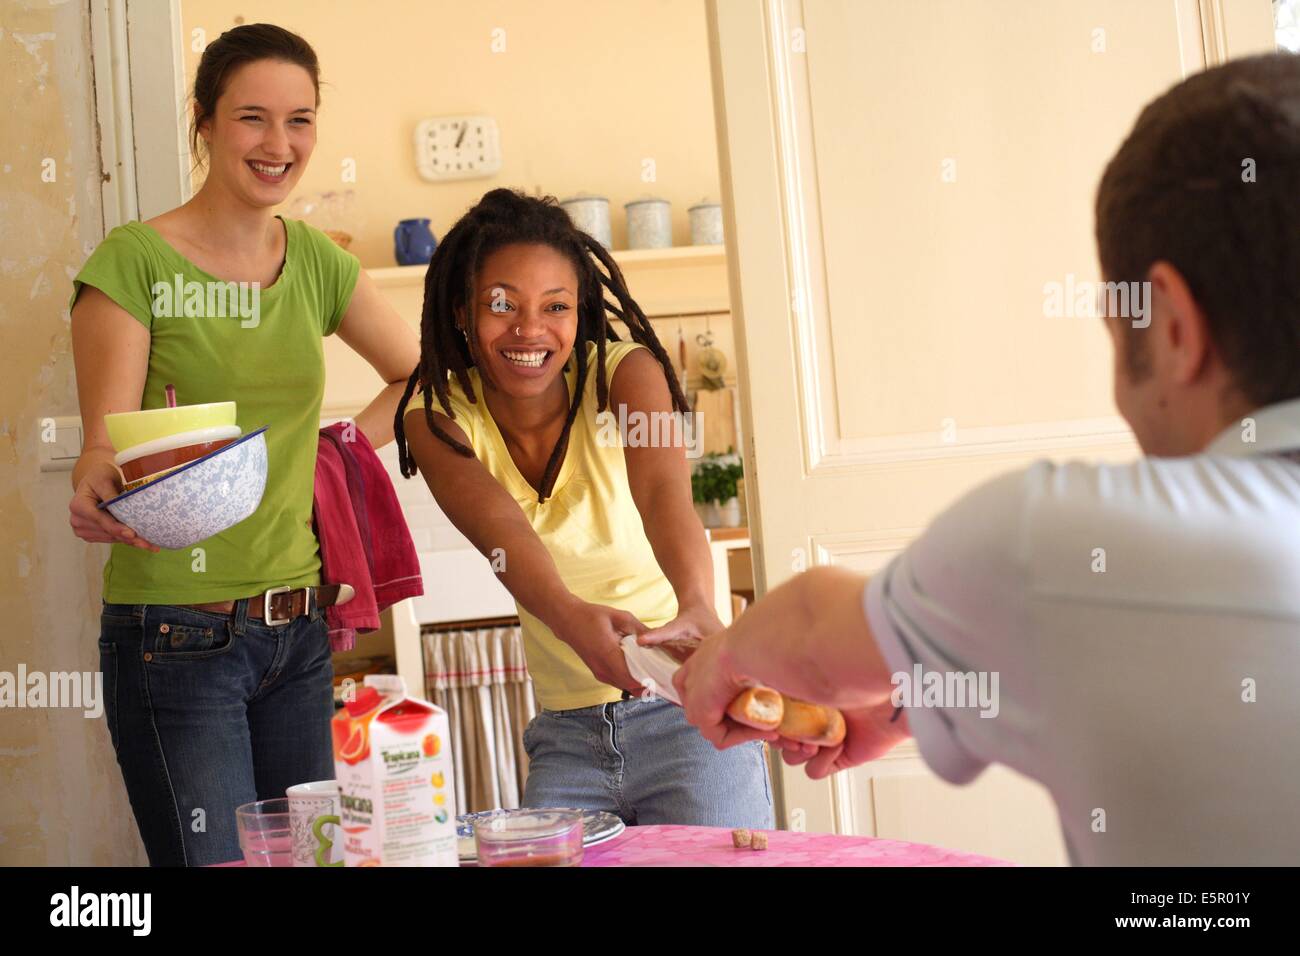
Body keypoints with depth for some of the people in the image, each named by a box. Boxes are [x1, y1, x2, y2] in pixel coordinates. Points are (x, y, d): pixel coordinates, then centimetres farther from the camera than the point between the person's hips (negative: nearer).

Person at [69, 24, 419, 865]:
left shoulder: (315, 261, 7)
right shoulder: (134, 260, -9)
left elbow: (419, 376, 18)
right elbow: (106, 444, -13)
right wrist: (99, 490, -34)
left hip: (298, 629, 6)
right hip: (178, 632, -6)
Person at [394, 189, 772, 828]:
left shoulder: (624, 373, -12)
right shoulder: (438, 419, -8)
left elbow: (664, 493, -32)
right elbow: (500, 529, -29)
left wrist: (696, 608, -54)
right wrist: (572, 618, -51)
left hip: (687, 712, -2)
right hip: (565, 737, 3)